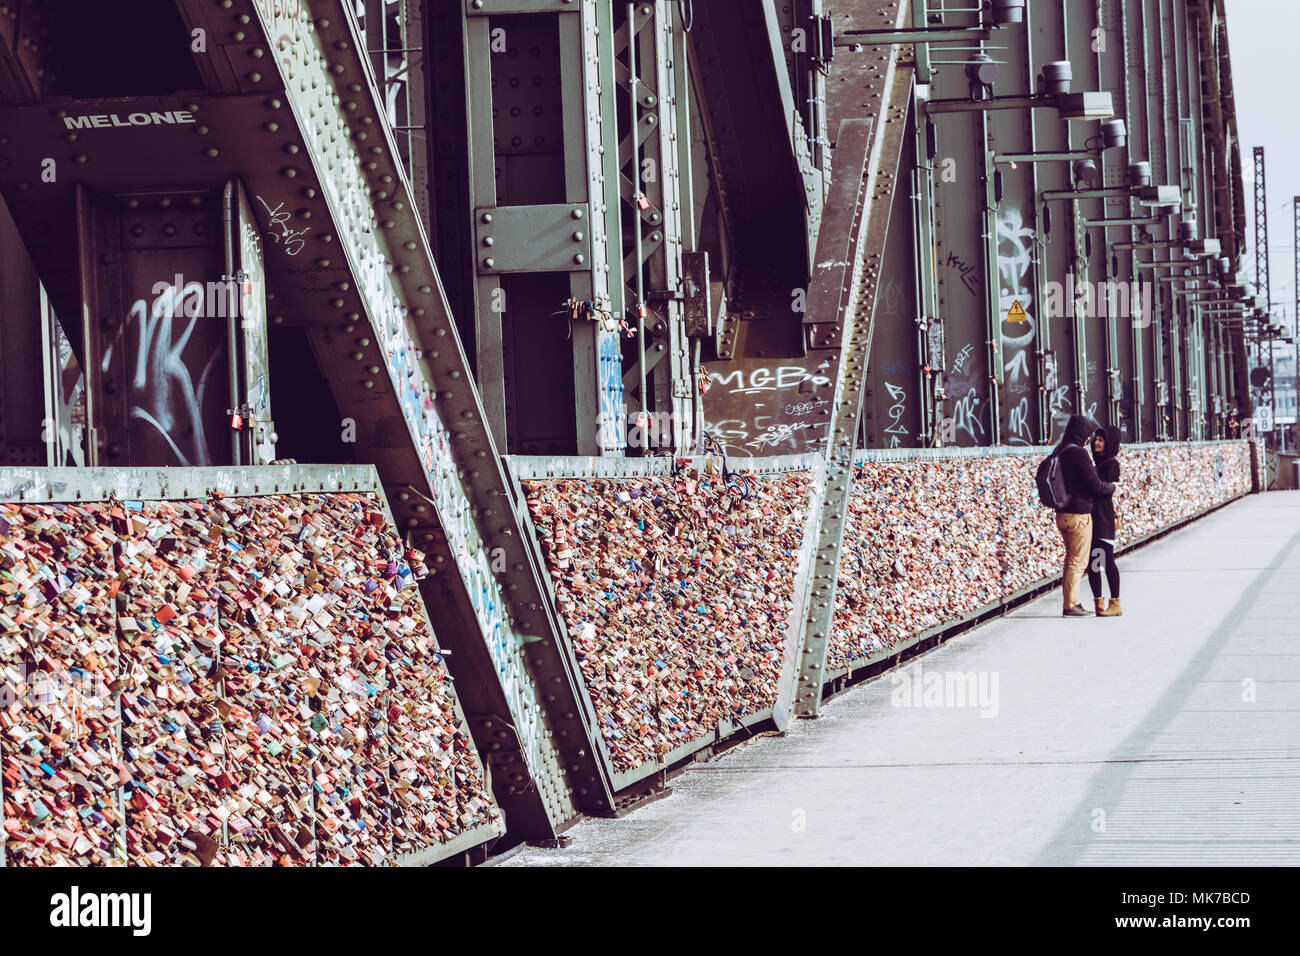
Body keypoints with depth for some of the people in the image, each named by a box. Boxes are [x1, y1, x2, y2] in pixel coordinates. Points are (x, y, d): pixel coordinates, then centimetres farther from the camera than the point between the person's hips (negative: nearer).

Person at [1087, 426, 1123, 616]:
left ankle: (1115, 604, -3)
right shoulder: (1098, 462, 18)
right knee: (1091, 562, 6)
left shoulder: (1111, 464, -7)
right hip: (1092, 517, 9)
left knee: (1107, 561, -7)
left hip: (1103, 519, -9)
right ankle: (1098, 603, 11)